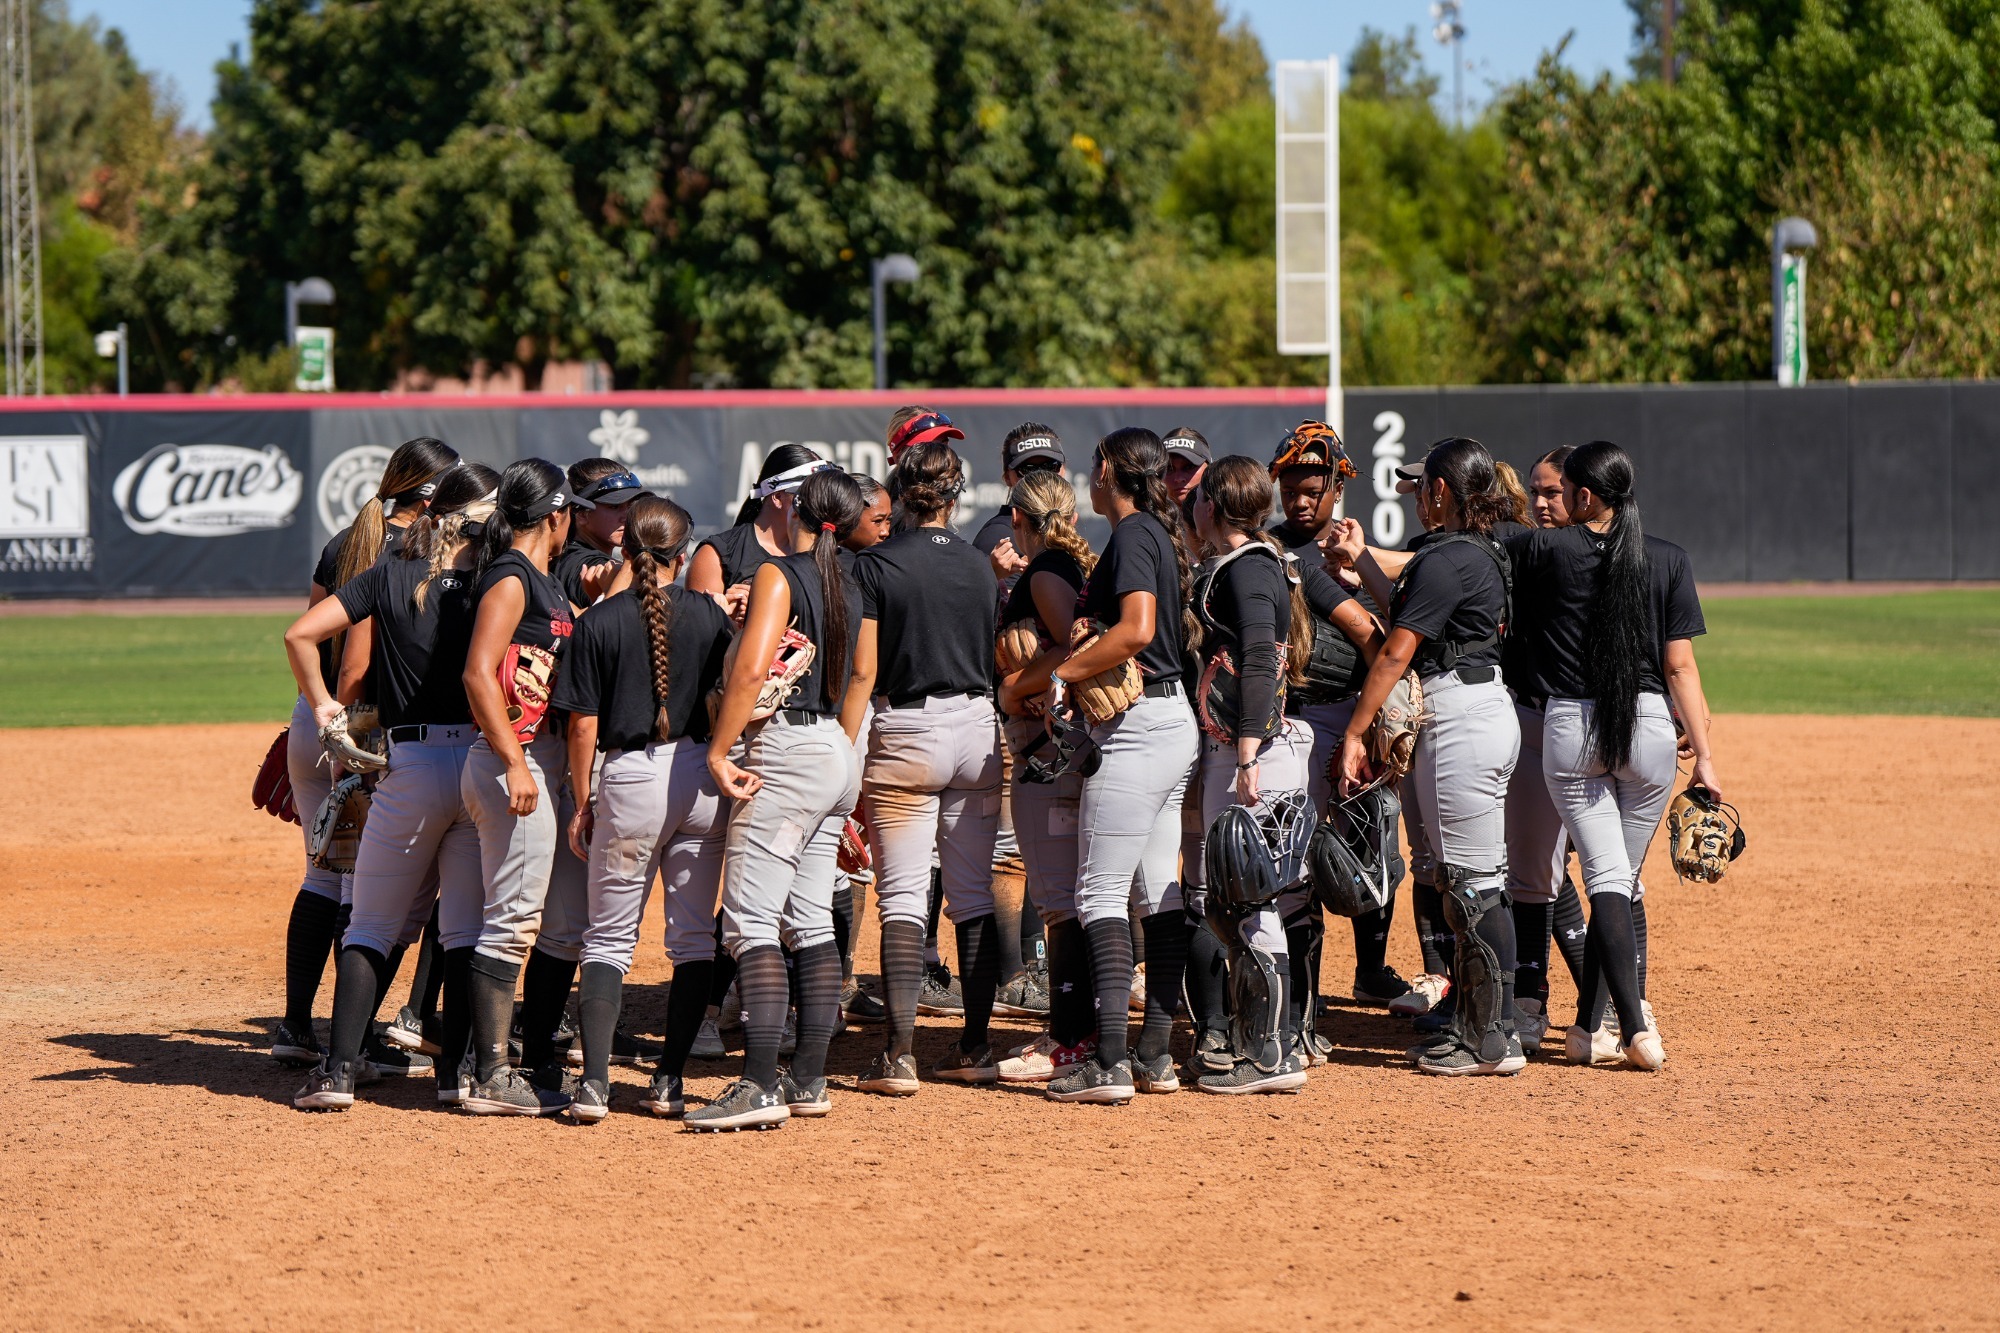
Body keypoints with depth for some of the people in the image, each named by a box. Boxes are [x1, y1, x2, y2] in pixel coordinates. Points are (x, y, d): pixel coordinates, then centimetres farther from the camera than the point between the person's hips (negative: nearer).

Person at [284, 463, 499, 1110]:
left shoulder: (389, 578, 0)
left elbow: (301, 633, -6)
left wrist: (321, 703, 5)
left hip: (411, 766, 0)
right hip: (484, 763, 0)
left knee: (371, 927, 9)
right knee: (467, 928, 9)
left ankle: (339, 1068, 0)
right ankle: (457, 1069, 5)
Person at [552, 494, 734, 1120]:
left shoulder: (599, 622, -5)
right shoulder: (709, 614, 1)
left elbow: (584, 723, -4)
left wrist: (581, 805, 3)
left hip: (631, 776, -2)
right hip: (701, 773, 2)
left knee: (608, 938, 5)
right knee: (694, 935, 9)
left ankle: (594, 1083, -5)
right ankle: (669, 1082, 6)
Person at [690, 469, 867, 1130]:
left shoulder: (778, 575, -9)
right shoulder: (850, 590, 14)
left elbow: (751, 670, -20)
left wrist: (719, 751, -16)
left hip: (787, 752, -9)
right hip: (837, 756, 9)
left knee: (751, 921, -11)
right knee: (811, 921, 11)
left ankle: (760, 1087, -18)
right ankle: (809, 1080, 12)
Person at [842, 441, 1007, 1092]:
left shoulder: (875, 564, -7)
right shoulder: (980, 565, 6)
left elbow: (863, 671, -11)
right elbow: (996, 662, 12)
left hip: (906, 734, -4)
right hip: (977, 728, 4)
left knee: (902, 898, -4)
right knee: (975, 897, 9)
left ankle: (899, 1054, -10)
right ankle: (975, 1048, 13)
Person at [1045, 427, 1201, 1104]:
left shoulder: (1132, 535, -13)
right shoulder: (1163, 533, 15)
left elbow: (1137, 630, -26)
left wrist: (1056, 675, -20)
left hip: (1134, 725, -10)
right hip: (1173, 719, 10)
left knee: (1101, 896, -9)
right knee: (1159, 893, 10)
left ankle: (1110, 1065, -14)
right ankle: (1155, 1055, 13)